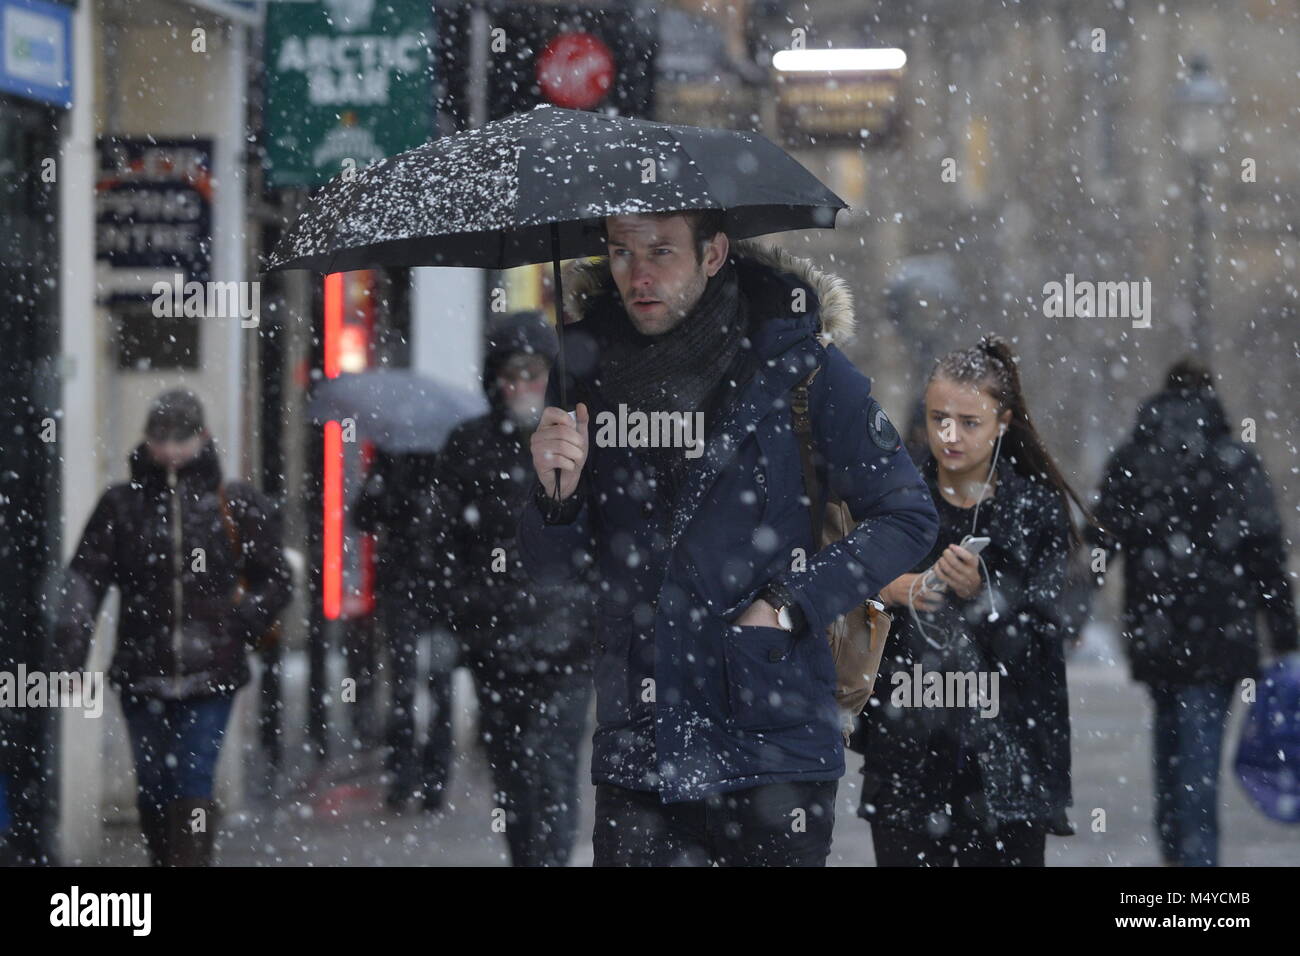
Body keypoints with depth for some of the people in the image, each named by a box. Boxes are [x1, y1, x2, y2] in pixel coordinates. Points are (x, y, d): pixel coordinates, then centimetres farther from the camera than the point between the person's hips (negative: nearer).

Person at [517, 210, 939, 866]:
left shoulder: (797, 361, -3)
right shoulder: (588, 368, 8)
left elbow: (907, 517, 1)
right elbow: (550, 566, 13)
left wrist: (791, 607, -9)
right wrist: (556, 495, -9)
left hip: (770, 745, -3)